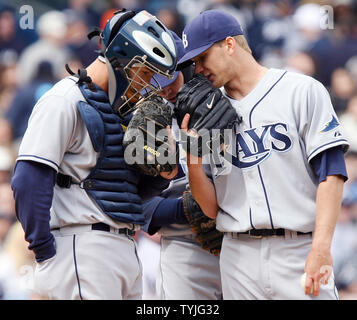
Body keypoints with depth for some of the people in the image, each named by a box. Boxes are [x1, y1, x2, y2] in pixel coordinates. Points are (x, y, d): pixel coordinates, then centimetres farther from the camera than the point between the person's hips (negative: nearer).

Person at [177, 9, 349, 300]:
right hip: (239, 255, 4)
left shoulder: (302, 91, 1)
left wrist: (321, 248, -17)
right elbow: (212, 208, 12)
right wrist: (193, 161, -6)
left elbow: (331, 173, -7)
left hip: (299, 251, -4)